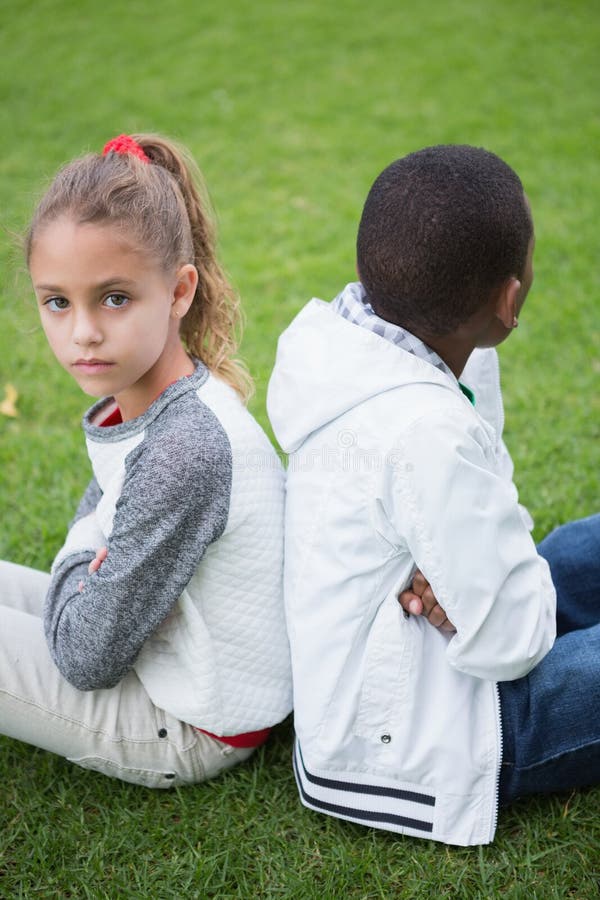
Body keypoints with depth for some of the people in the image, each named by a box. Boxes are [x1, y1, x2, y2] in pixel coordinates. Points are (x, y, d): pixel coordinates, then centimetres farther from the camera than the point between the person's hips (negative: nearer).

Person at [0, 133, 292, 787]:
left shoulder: (185, 448, -33)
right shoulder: (130, 401, -6)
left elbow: (88, 658, -25)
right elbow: (96, 519, 11)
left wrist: (76, 560, -9)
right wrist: (89, 561, -9)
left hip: (190, 729, -8)